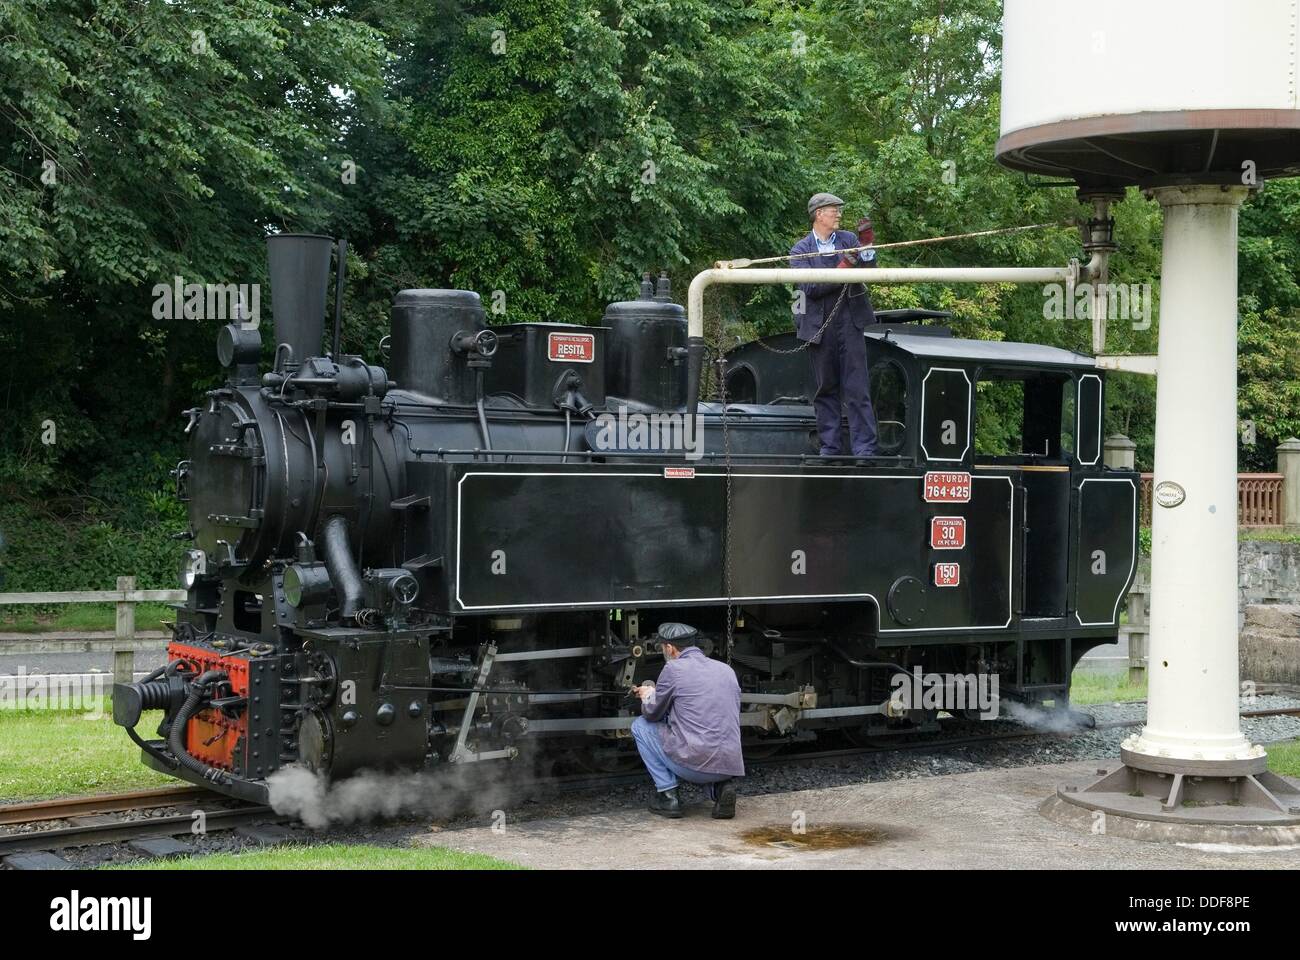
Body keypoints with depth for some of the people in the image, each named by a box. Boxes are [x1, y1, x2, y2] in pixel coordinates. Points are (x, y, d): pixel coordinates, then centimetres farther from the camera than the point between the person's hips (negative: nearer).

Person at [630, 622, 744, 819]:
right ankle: (720, 787, 10)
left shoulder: (674, 668, -2)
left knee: (640, 726, 16)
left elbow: (652, 713, 8)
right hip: (731, 765, 5)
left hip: (694, 764, -5)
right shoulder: (726, 669, 15)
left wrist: (647, 695, 32)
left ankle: (667, 795, 11)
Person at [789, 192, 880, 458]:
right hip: (820, 328, 0)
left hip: (850, 323, 0)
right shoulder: (800, 250, 2)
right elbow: (809, 288, -11)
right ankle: (829, 447, 16)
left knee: (857, 389, -4)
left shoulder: (849, 240, 9)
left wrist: (867, 244, -14)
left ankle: (865, 449, -4)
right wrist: (842, 268, -19)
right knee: (826, 389, 9)